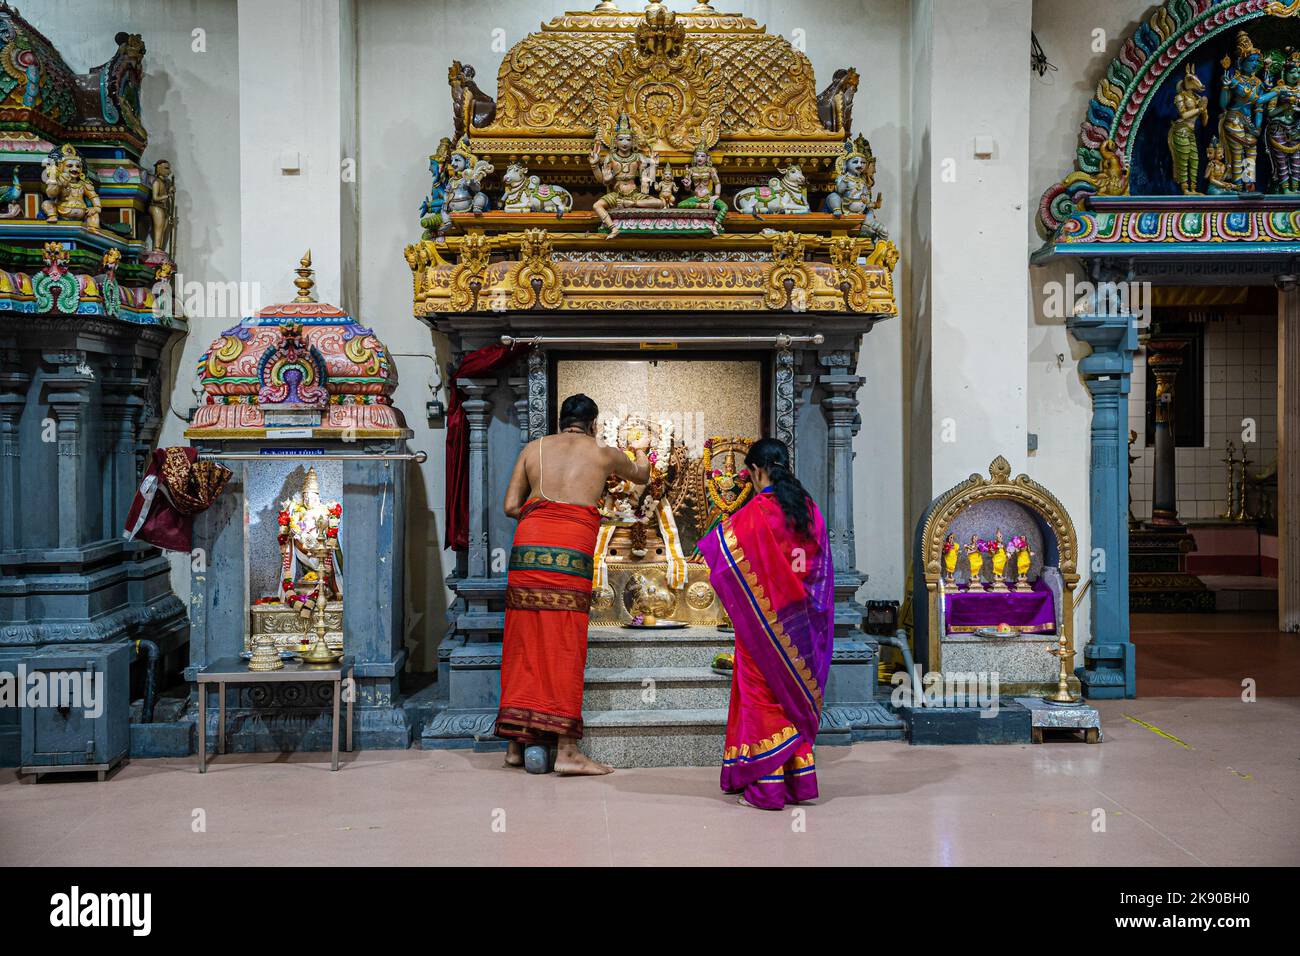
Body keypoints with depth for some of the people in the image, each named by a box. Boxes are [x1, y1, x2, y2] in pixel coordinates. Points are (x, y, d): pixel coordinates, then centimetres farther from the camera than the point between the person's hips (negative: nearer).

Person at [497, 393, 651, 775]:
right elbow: (642, 475, 37)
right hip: (572, 548, -3)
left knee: (524, 643, 9)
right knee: (564, 646, -2)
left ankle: (516, 743, 15)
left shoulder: (534, 448, 18)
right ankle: (565, 750, -3)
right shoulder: (604, 454, 15)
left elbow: (510, 506, 14)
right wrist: (640, 450, 58)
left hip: (529, 543, 3)